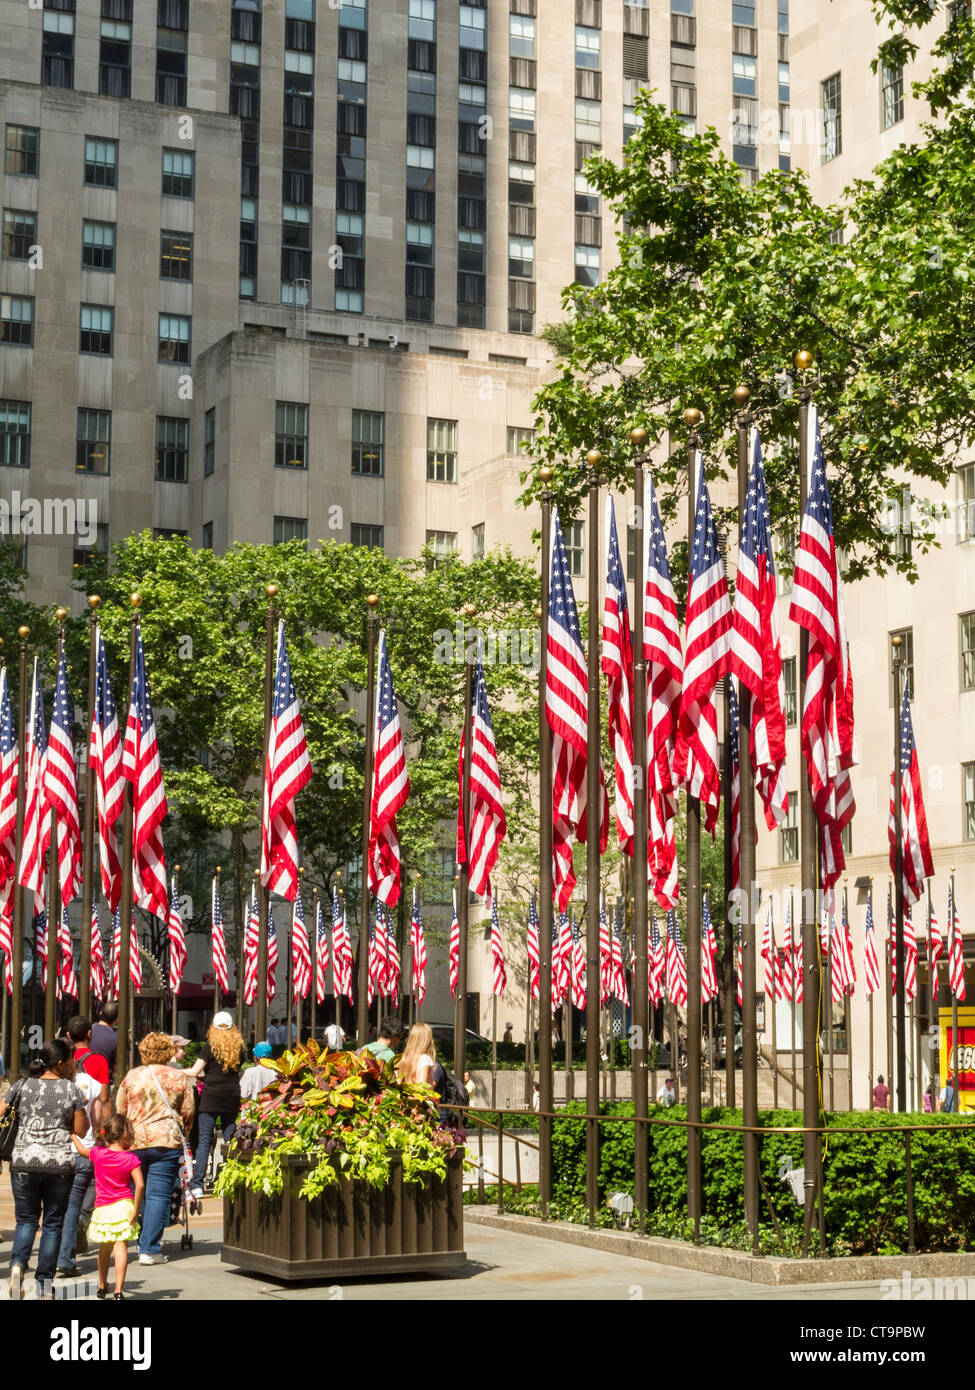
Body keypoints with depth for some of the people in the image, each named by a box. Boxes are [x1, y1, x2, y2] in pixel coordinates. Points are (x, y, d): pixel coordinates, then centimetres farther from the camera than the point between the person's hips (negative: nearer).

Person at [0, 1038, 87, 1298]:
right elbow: (80, 1131, 3)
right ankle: (45, 1284, 8)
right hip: (60, 1162, -1)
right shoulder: (72, 1090, -1)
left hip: (23, 1160, 1)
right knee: (53, 1223, 9)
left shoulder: (22, 1086, 4)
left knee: (26, 1219, 13)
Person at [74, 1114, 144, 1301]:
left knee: (104, 1249, 19)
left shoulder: (98, 1153, 1)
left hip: (102, 1208, 3)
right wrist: (135, 1210, -11)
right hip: (123, 1205, -3)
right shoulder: (131, 1158, -7)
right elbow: (140, 1184, -16)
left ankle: (102, 1286, 33)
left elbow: (81, 1149, 22)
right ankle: (118, 1291, -15)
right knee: (121, 1247, -6)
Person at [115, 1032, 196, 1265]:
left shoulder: (131, 1076, 6)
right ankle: (149, 1250, -5)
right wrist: (181, 1137, 21)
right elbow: (188, 1113, 6)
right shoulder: (180, 1078, 3)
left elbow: (120, 1110, 11)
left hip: (133, 1141, 2)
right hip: (167, 1141, -2)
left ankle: (143, 1244, 21)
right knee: (158, 1195, -1)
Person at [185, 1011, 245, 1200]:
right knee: (230, 1140, 8)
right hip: (232, 1098, 3)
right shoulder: (238, 1046, 7)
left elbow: (195, 1072, -4)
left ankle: (197, 1185, -9)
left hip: (211, 1097, -3)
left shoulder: (210, 1046, -4)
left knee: (205, 1140, -3)